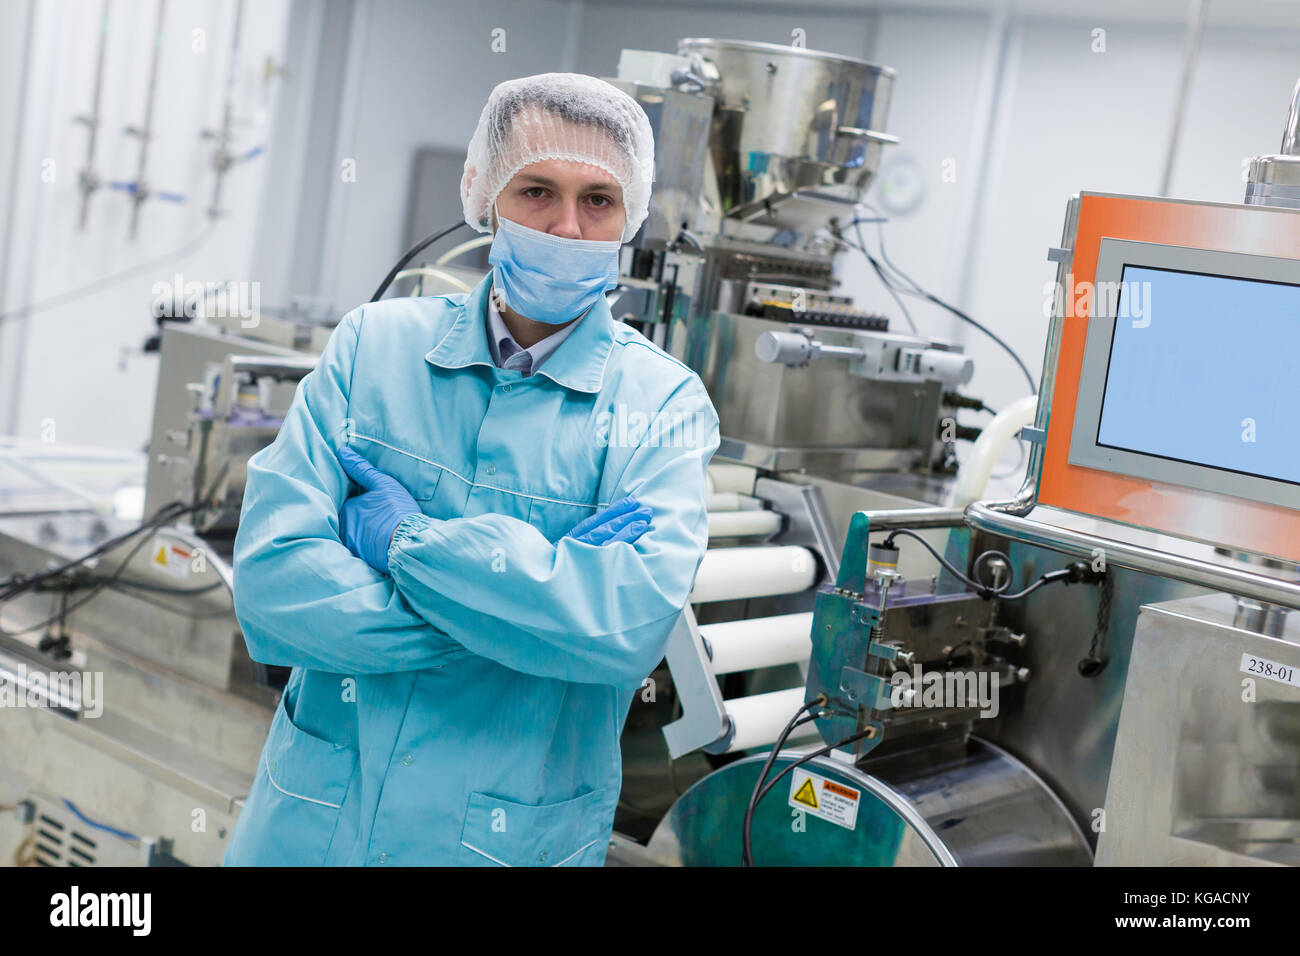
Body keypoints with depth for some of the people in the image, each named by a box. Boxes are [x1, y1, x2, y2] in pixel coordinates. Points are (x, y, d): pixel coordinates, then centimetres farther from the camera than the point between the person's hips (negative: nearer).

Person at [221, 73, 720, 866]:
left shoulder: (665, 403, -8)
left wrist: (401, 535, -18)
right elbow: (271, 587, -14)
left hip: (514, 839, -1)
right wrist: (535, 607, -20)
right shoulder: (375, 344, -4)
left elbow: (631, 622, -24)